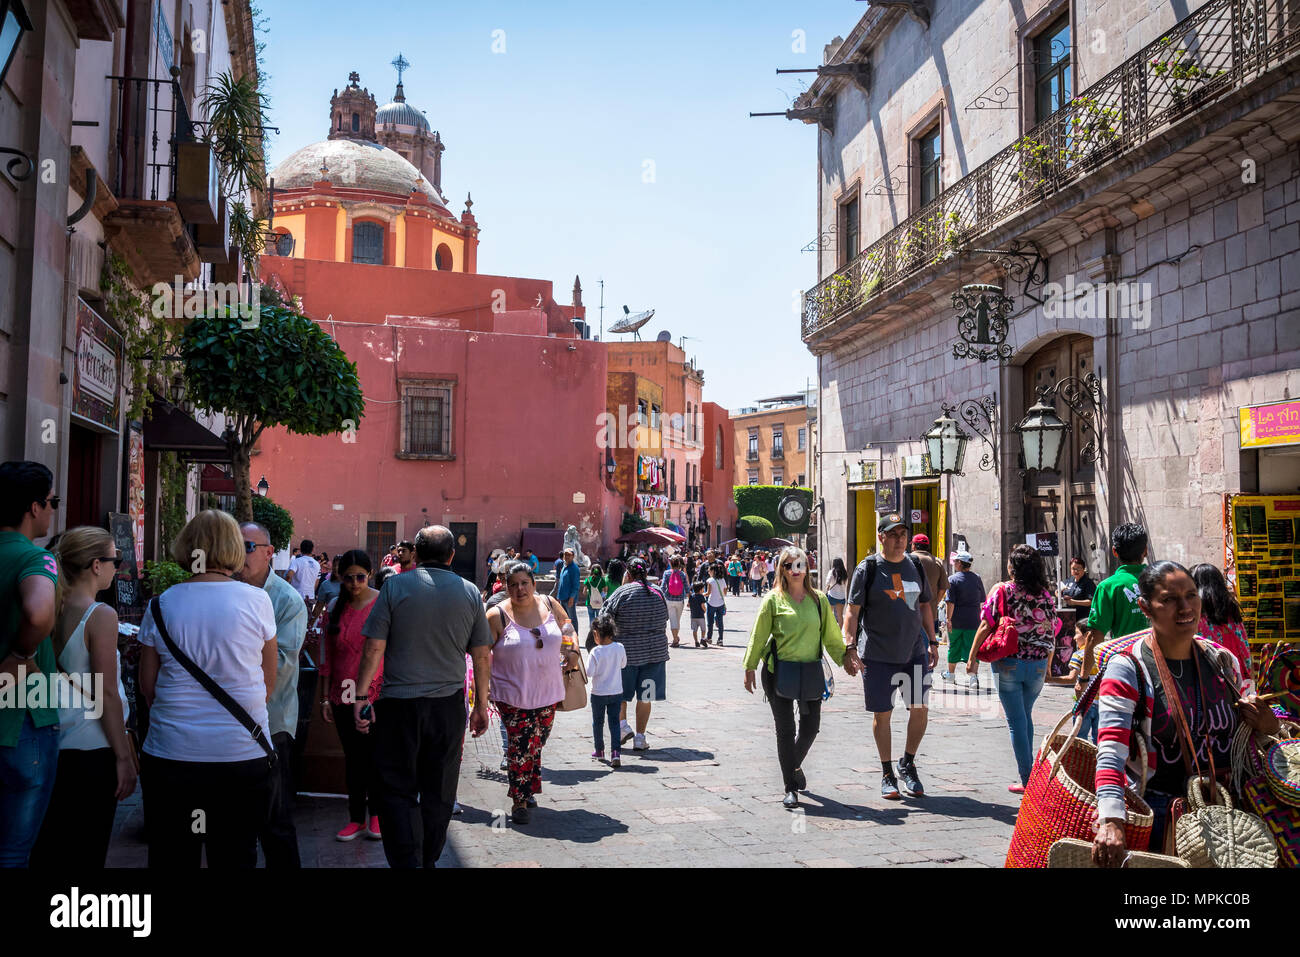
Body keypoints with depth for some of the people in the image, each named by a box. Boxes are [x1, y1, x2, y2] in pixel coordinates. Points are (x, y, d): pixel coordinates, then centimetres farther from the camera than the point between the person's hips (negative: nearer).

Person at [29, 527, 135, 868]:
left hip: (51, 747, 7)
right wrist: (124, 757, -10)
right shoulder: (100, 616, -14)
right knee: (85, 852, 3)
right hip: (91, 750, -7)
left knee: (47, 851, 16)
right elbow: (106, 694, -15)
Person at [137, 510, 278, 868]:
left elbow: (148, 685, 7)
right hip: (243, 757, -1)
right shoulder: (256, 600, -5)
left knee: (171, 856, 12)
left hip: (170, 756, 1)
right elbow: (268, 684, 3)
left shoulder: (161, 605, 0)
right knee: (234, 856, 9)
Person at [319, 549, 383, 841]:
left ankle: (375, 815, 21)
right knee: (353, 757, 11)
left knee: (375, 757, 4)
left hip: (377, 695, -3)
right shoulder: (336, 606, 5)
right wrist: (326, 698, 7)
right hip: (343, 695, 3)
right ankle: (356, 818, 22)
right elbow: (327, 655, 9)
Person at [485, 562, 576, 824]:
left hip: (547, 692, 4)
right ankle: (519, 801, 4)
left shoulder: (550, 605, 2)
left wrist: (571, 644, -2)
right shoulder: (498, 616, -10)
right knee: (522, 745, -10)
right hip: (513, 695, -4)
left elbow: (568, 630, 19)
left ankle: (527, 790, 35)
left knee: (536, 744, 15)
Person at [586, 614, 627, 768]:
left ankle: (599, 750, 27)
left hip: (599, 693, -3)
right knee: (614, 721, 7)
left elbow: (589, 673, -17)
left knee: (598, 722, 15)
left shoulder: (595, 652, -20)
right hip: (617, 692, 3)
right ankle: (615, 752, -3)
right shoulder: (620, 648, -8)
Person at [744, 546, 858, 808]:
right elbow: (758, 636, 0)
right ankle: (790, 788, 10)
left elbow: (831, 634, 14)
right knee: (785, 730, 0)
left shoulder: (818, 599, 6)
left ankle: (795, 764, 37)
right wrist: (749, 668, 0)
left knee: (810, 728, 5)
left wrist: (845, 657, 11)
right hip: (778, 672, -3)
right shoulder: (773, 600, -3)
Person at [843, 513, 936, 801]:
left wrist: (932, 642, 13)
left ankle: (908, 765, 23)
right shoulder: (867, 569, -5)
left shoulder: (916, 566, 9)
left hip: (915, 651, 4)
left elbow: (925, 604, 18)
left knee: (920, 709, 1)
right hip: (877, 655, -4)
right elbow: (852, 611, -5)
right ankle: (887, 774, 19)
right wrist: (848, 647, -14)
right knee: (882, 713, 3)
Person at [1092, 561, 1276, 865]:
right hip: (1157, 814, -5)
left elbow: (1253, 719, 21)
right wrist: (1111, 823, -37)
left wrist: (1269, 724, -5)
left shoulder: (1222, 660, 4)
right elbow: (1111, 752, -24)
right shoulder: (1128, 668, -14)